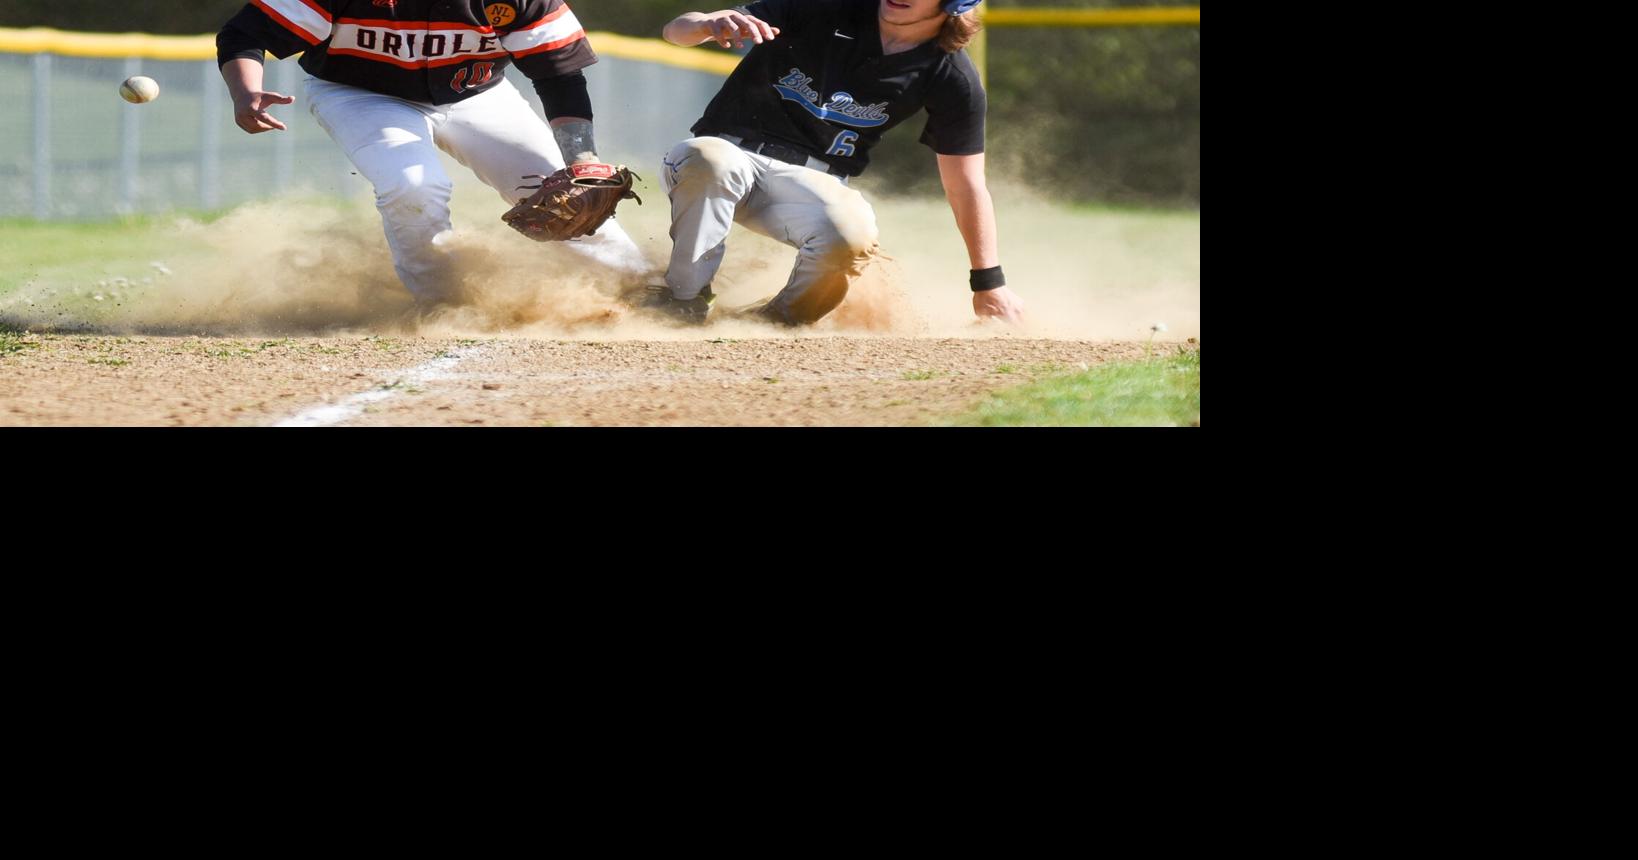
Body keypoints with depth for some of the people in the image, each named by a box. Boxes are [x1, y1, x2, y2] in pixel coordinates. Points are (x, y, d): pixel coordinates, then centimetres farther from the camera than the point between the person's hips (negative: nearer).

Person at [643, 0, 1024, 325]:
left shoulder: (952, 79, -6)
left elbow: (966, 187, 3)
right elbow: (676, 31, -12)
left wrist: (989, 283, -1)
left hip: (809, 181, 1)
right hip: (730, 149, -1)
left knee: (851, 233, -33)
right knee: (709, 160, -37)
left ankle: (778, 323, -5)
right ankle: (682, 307, -18)